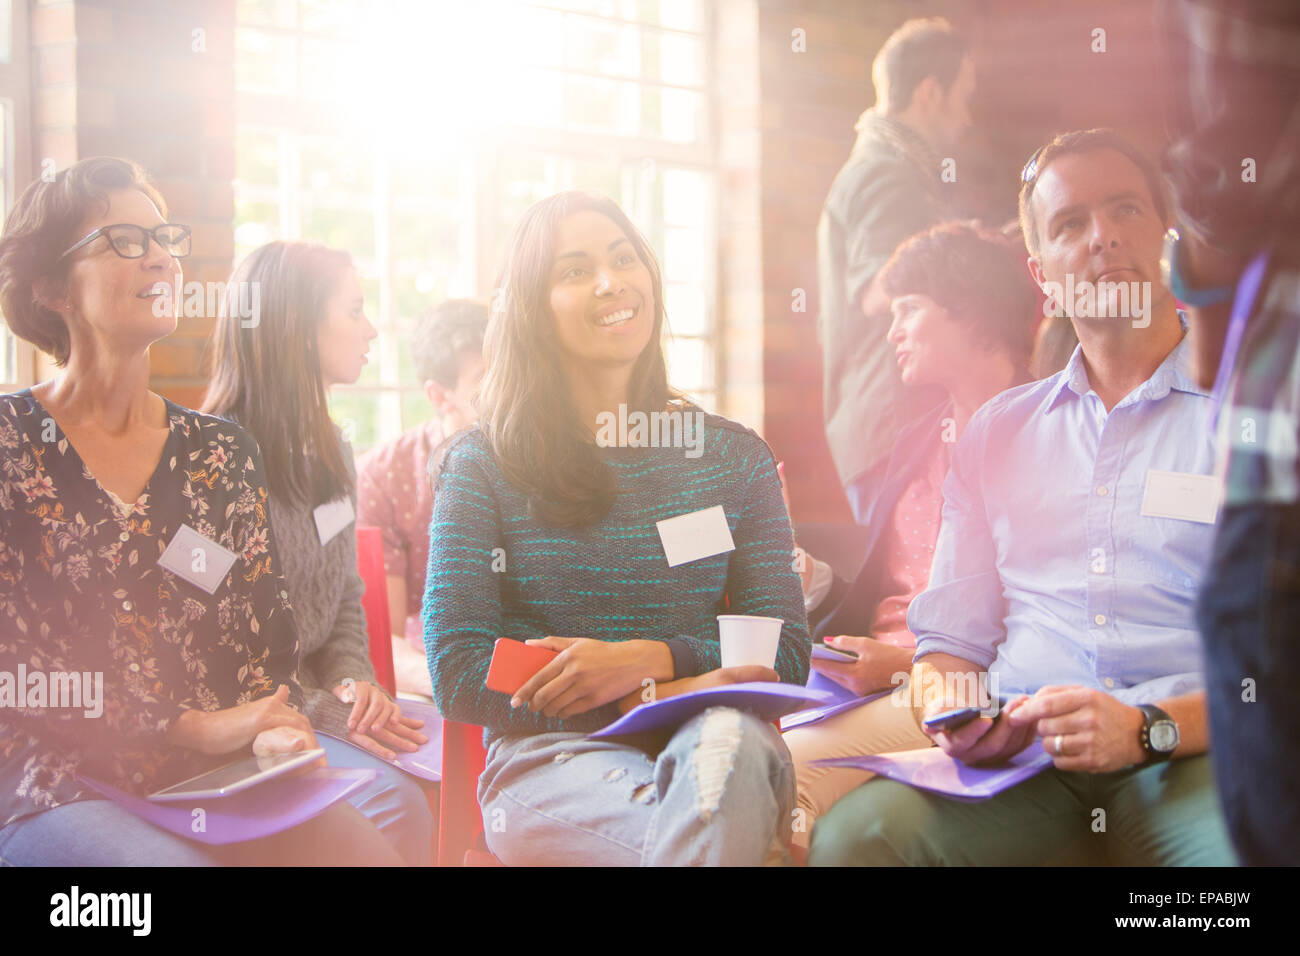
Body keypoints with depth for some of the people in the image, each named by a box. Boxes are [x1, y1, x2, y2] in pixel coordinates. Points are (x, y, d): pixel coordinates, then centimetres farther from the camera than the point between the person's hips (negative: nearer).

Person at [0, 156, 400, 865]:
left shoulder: (221, 451, 14)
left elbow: (267, 629, 12)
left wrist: (275, 728, -9)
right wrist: (189, 728, -14)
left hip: (213, 781, 4)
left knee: (367, 851, -24)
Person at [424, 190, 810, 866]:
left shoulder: (736, 458, 11)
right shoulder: (481, 463, 4)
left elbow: (784, 654, 9)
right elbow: (457, 678, -2)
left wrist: (647, 658, -12)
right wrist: (667, 697, -11)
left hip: (702, 740, 3)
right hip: (546, 759, -2)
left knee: (730, 743, -35)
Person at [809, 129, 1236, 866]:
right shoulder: (999, 432, 20)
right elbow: (950, 633, 21)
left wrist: (1150, 729, -17)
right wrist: (946, 705, -2)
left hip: (1193, 759, -2)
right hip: (1022, 759, 3)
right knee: (853, 833, -26)